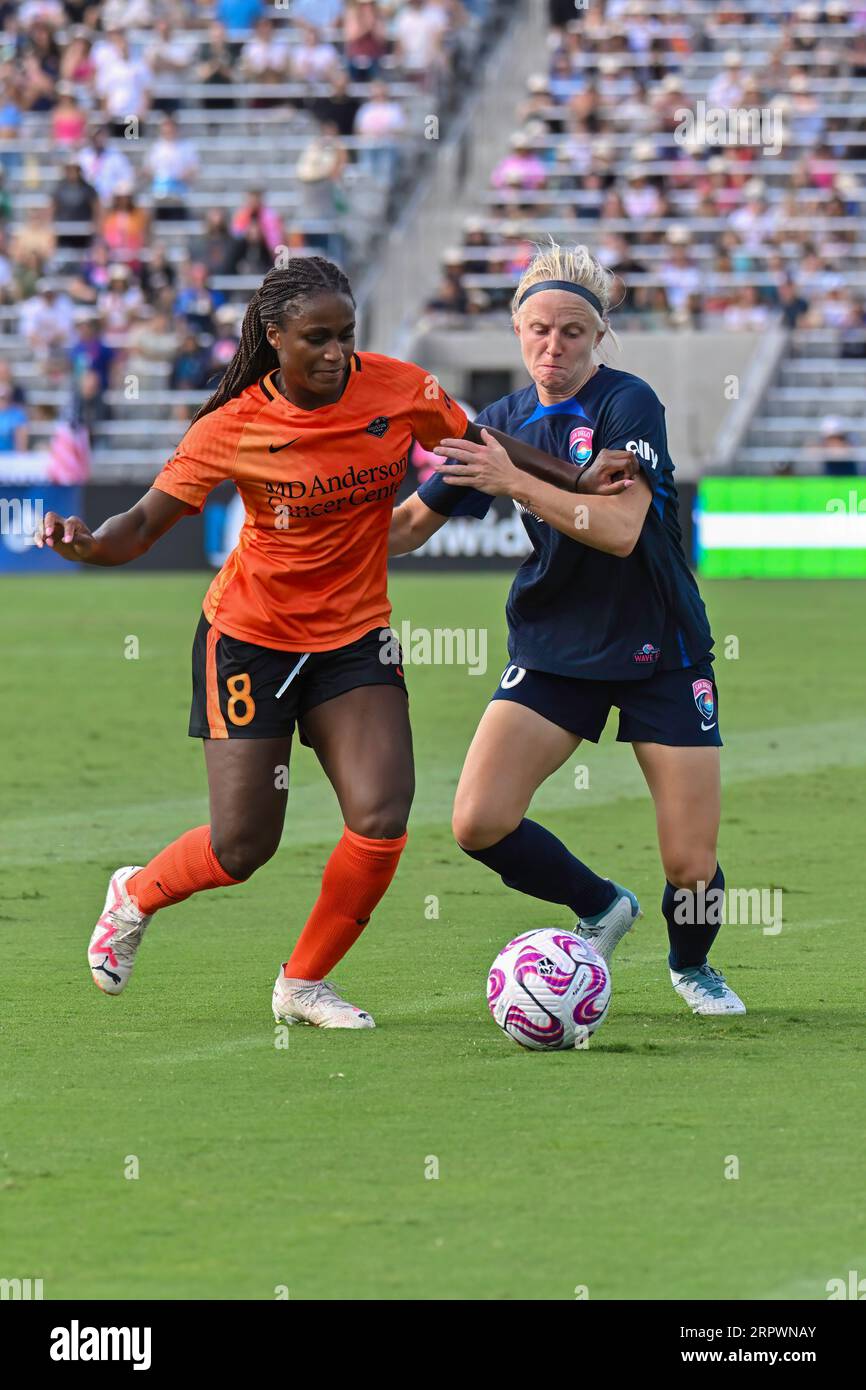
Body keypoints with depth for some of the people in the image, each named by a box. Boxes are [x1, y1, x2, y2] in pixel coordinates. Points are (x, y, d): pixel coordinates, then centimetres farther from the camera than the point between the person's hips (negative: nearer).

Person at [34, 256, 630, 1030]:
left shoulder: (399, 390, -10)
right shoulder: (232, 430, -16)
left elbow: (482, 446, 7)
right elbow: (144, 525, -15)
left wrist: (578, 480, -2)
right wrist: (85, 544, -35)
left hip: (355, 638, 3)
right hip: (251, 638, -3)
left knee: (382, 820, -14)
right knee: (242, 847, -4)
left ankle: (304, 983, 9)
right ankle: (134, 897, 30)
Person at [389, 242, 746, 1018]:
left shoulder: (627, 404, -14)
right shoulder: (502, 423, 2)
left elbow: (621, 527, -28)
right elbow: (411, 524, 12)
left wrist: (519, 482, -33)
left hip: (659, 650, -4)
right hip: (554, 650, 4)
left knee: (692, 867, -6)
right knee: (479, 823, -15)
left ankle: (691, 966, 30)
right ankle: (600, 909, 14)